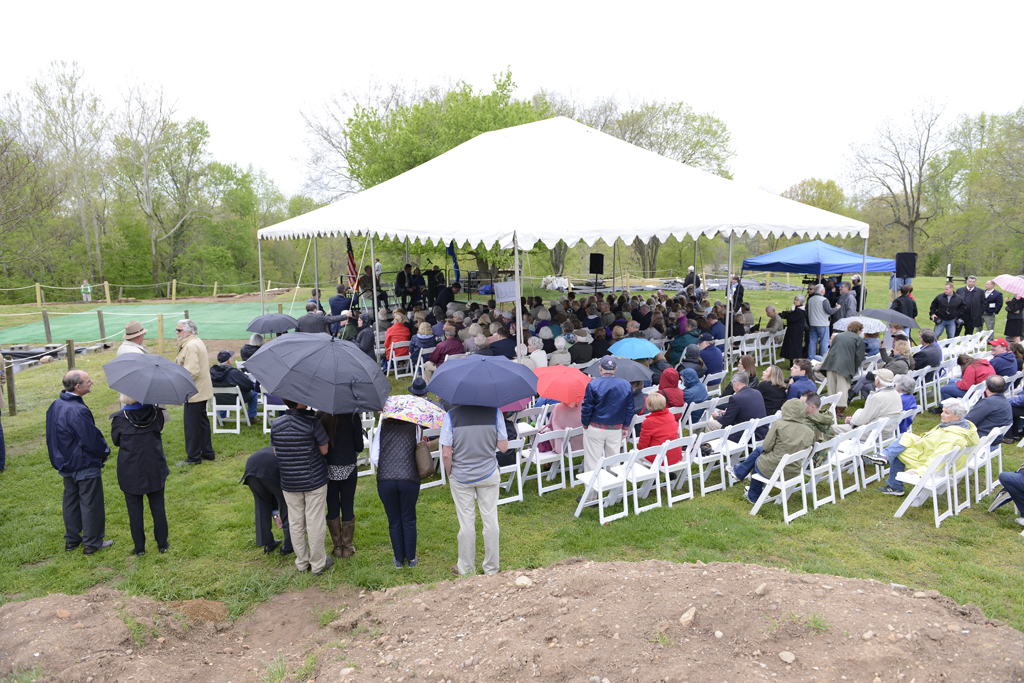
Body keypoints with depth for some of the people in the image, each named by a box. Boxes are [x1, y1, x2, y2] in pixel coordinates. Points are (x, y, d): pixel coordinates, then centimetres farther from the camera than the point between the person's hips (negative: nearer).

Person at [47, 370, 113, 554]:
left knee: (71, 501, 20)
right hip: (85, 465, -9)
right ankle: (92, 543, 15)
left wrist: (61, 457, 19)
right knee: (90, 504, 4)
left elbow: (52, 435, 11)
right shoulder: (78, 411, -29)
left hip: (65, 462, 9)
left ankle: (71, 539, 32)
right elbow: (92, 440, -24)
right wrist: (105, 451, -5)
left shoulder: (55, 405, 0)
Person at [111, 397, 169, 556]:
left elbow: (116, 440, 0)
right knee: (158, 508, 14)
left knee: (135, 511, 12)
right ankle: (162, 544, 23)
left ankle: (139, 547, 20)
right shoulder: (156, 413, -10)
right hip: (155, 469, 2)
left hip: (130, 472, -2)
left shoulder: (120, 418, -16)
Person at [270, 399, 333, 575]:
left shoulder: (276, 424, -2)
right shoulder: (312, 423, -18)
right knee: (315, 523, 7)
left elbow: (276, 452, 8)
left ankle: (302, 562, 28)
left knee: (296, 524, 14)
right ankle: (318, 563, 19)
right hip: (314, 481, -4)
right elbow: (324, 449, -10)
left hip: (289, 482, 4)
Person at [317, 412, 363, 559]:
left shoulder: (320, 416, -8)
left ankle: (337, 547, 22)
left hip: (327, 468, 1)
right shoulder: (352, 416, -11)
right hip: (348, 469, -1)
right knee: (348, 508, 10)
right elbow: (359, 446, -6)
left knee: (332, 508, 13)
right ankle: (347, 548, 20)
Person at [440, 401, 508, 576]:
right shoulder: (494, 412, -12)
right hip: (489, 475, 1)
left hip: (461, 477, -1)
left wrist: (449, 474, 3)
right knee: (490, 520, 13)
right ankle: (492, 567, 27)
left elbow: (446, 454, -14)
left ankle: (466, 569, 26)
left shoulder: (451, 415, -16)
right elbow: (503, 447, -7)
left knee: (466, 523, 11)